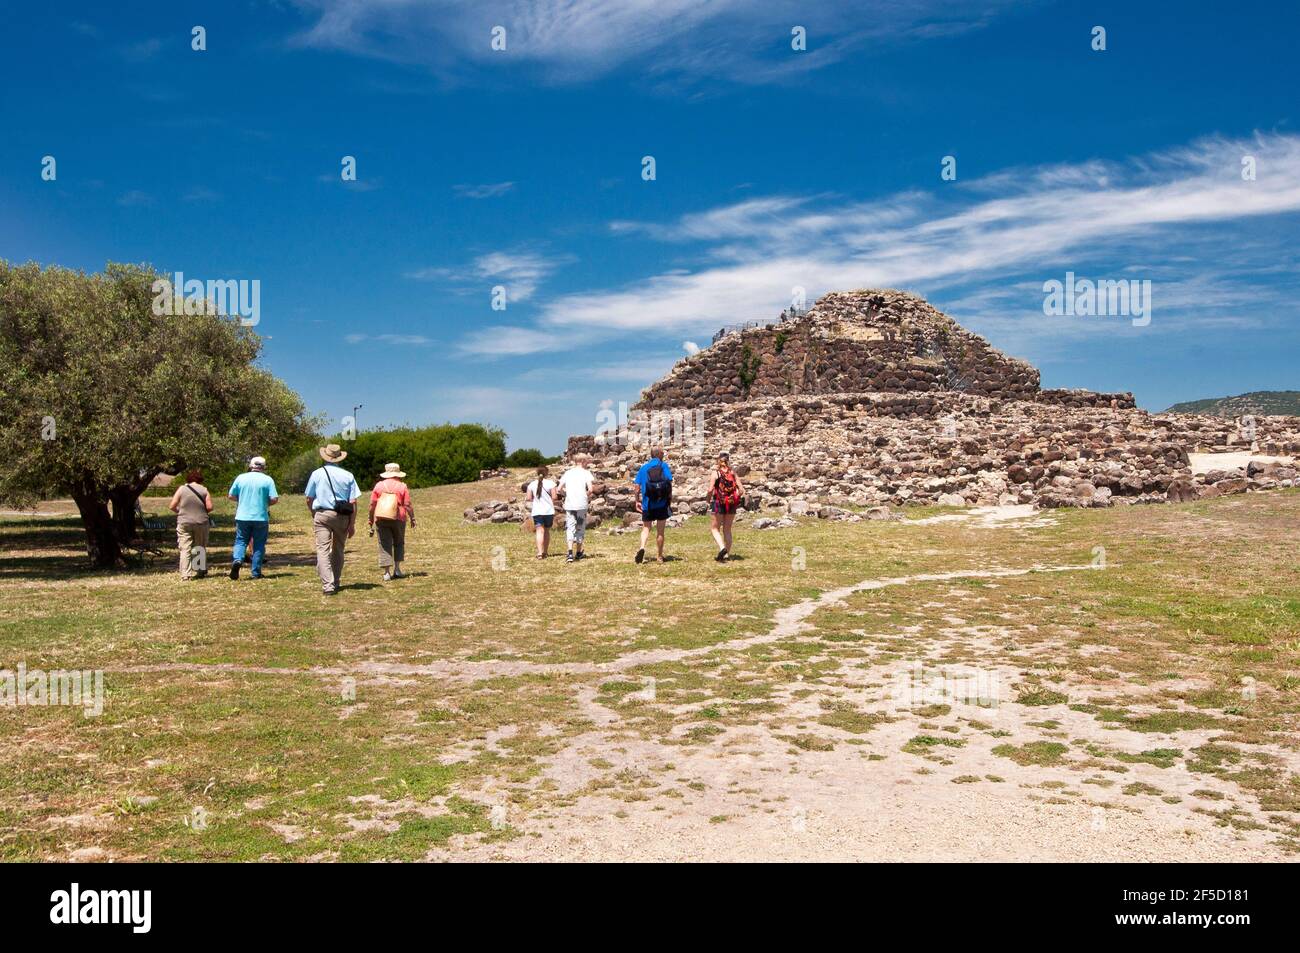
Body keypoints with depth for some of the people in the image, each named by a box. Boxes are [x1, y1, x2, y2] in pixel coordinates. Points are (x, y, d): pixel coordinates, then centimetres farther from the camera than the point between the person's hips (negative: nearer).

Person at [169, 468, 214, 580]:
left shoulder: (181, 489, 0)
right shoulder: (204, 490, 0)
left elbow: (172, 506, -1)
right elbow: (209, 507, -5)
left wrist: (179, 512, 17)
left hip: (184, 523, -1)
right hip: (201, 523, 1)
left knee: (185, 549, -1)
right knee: (200, 548, 14)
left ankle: (185, 574, -7)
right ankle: (201, 572, 19)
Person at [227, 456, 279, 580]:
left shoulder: (241, 478, 3)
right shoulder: (267, 480, -3)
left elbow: (231, 496, 8)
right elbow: (274, 499, -9)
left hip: (242, 517, 2)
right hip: (261, 518, -1)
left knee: (240, 541, 11)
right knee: (259, 545, 7)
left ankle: (237, 559, -17)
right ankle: (256, 573, 8)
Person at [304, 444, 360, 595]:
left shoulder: (317, 474, 1)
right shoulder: (348, 476, 1)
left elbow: (309, 499, 7)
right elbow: (353, 502, -3)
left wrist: (314, 516, 22)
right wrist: (352, 524, 1)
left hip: (322, 514, -2)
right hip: (342, 516, 2)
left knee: (323, 550, -4)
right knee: (338, 550, 16)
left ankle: (327, 585, -16)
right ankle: (335, 582, 26)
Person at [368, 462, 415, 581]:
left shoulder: (379, 486, 7)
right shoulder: (402, 486, 3)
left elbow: (372, 505, 5)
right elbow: (408, 505, -3)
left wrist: (371, 521, 11)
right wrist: (412, 518, 7)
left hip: (381, 518, 1)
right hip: (398, 518, -1)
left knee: (385, 545, 3)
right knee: (399, 543, 16)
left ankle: (387, 572, -3)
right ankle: (397, 569, 8)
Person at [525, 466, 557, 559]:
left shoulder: (532, 485, 2)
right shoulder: (550, 483, -4)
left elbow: (529, 498, 2)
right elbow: (554, 497, -7)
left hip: (537, 512, 0)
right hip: (549, 511, 0)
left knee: (540, 531, -6)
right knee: (547, 531, 16)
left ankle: (540, 553, -21)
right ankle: (545, 552, 23)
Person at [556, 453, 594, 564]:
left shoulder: (568, 473, 11)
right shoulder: (586, 472, 0)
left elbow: (559, 489, 7)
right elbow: (590, 489, -13)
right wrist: (588, 496, 6)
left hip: (569, 505, 2)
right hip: (582, 505, -2)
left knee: (570, 528, 1)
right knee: (580, 528, 12)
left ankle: (570, 552, -18)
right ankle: (578, 552, 23)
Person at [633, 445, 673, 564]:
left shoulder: (643, 467, 6)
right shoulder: (664, 466, 0)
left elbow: (637, 486, 3)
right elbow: (669, 482, -8)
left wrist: (637, 501, 8)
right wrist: (670, 499, -1)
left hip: (647, 503, 1)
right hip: (662, 503, -1)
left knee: (646, 528, 10)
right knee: (660, 530, 8)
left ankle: (642, 547, -17)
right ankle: (660, 556, 13)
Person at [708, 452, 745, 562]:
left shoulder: (716, 474, -8)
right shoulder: (733, 473, 2)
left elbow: (710, 490, -16)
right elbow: (741, 489, -4)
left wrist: (709, 500, 1)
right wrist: (736, 499, 11)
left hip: (719, 504, -4)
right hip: (731, 504, 4)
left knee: (714, 528, 8)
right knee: (727, 530, 14)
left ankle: (722, 547, -14)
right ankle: (727, 554, 14)